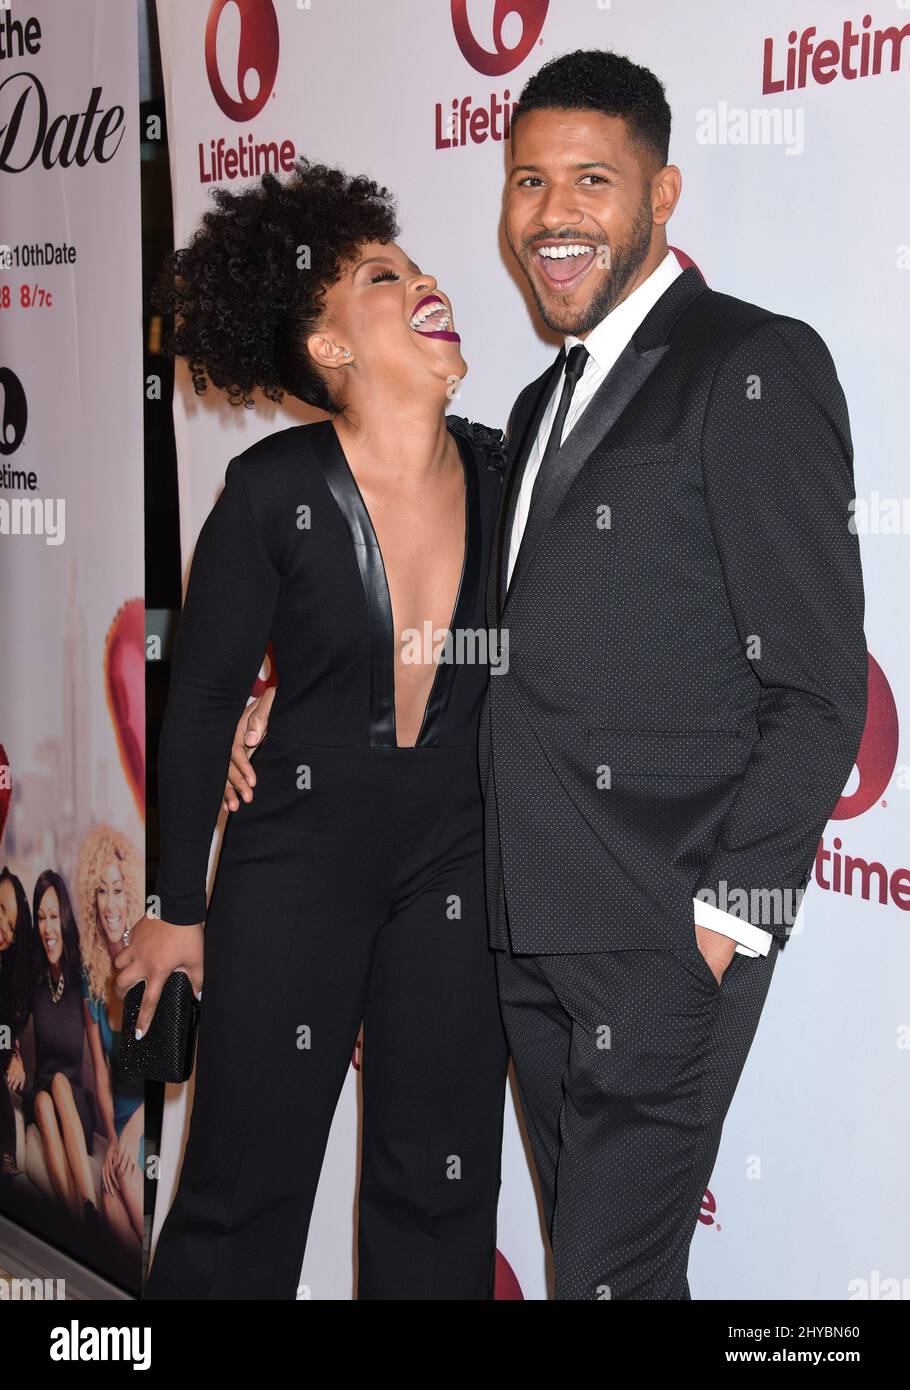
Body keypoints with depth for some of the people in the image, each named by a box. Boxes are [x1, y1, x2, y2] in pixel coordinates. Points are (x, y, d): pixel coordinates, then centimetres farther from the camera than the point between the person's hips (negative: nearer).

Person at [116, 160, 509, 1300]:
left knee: (439, 1195, 10)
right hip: (298, 857, -3)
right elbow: (199, 701, -5)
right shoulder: (275, 491, -14)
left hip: (456, 863, 3)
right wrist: (178, 906, 1)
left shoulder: (500, 474, -4)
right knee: (245, 1190, 5)